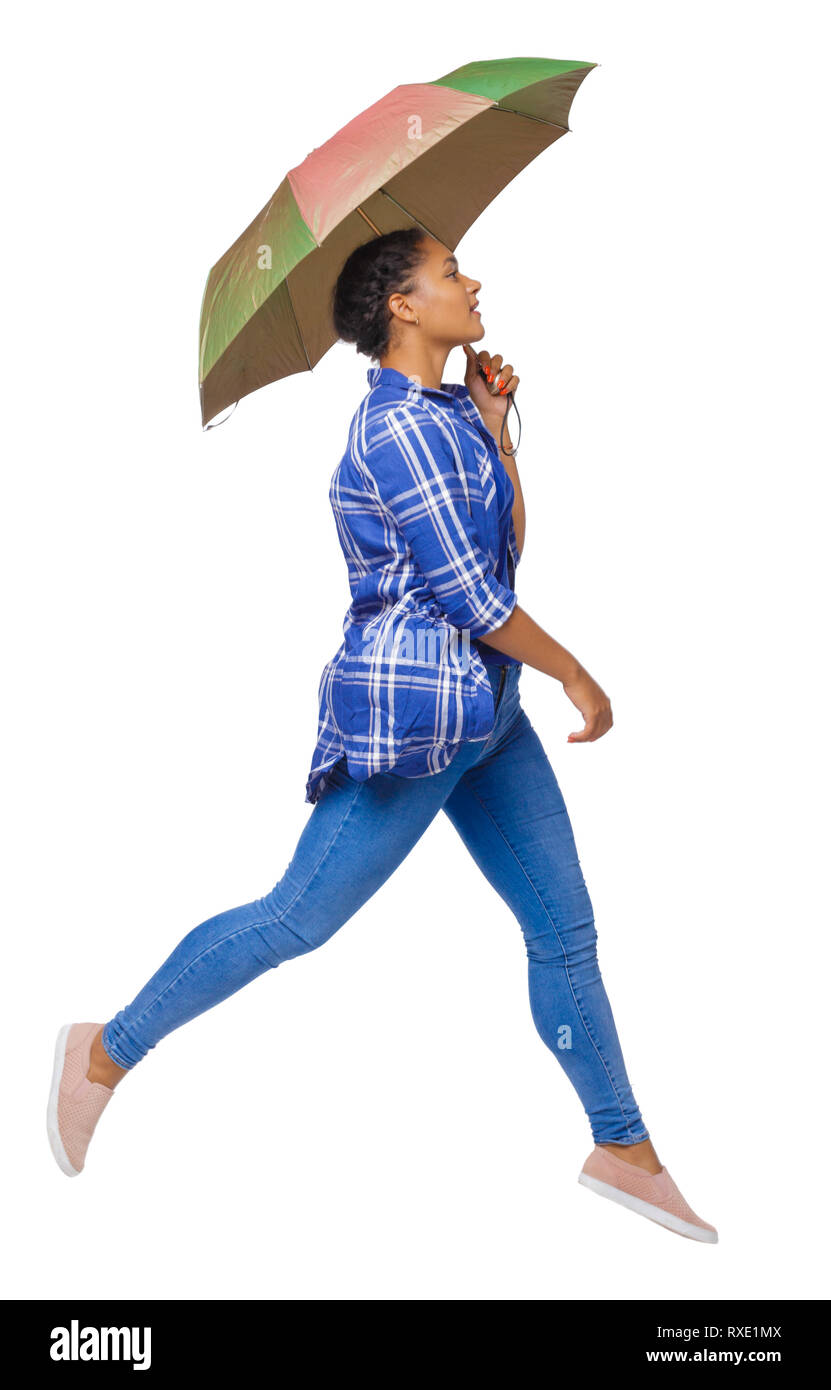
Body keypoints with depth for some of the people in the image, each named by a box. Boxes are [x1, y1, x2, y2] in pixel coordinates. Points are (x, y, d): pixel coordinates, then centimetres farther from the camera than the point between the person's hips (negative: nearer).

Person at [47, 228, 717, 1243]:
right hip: (411, 713, -10)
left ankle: (624, 1150, 20)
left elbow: (509, 544, 12)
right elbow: (471, 595, -19)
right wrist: (577, 676, -10)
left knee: (565, 928, 10)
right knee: (299, 920, 0)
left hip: (483, 715, 10)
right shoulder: (399, 428, -18)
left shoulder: (443, 414, 13)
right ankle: (108, 1052, 17)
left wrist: (495, 426, 9)